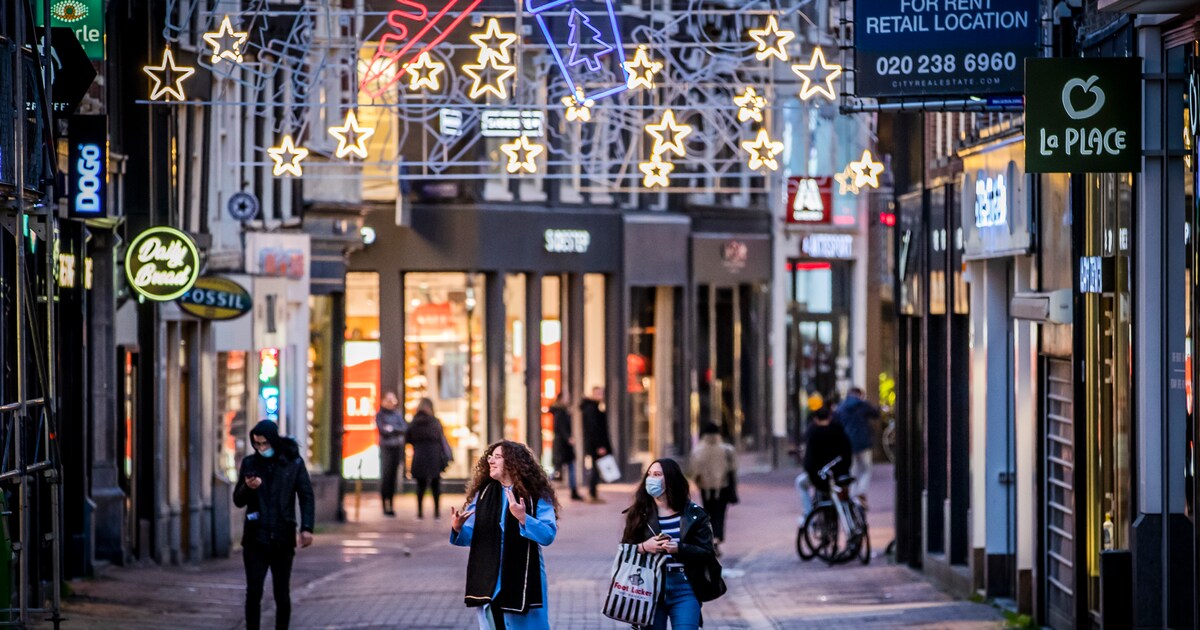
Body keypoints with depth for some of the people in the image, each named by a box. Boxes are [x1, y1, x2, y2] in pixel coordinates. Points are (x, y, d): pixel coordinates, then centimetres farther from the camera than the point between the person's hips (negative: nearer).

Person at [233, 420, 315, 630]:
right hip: (255, 539, 1)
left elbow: (306, 497, 2)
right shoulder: (249, 463, 5)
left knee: (282, 594, 5)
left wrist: (306, 528, -9)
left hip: (283, 539, -1)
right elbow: (238, 501, 8)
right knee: (253, 593, -5)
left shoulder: (293, 463, 1)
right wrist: (247, 488, -14)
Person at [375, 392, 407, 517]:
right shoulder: (380, 415, 1)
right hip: (386, 448, -4)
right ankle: (385, 505, -9)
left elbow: (405, 428, 1)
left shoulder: (398, 415, 12)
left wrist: (392, 429, -12)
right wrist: (398, 430, -7)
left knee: (393, 476, 4)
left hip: (397, 448, 4)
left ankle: (390, 505, 9)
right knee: (386, 476, -10)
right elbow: (383, 430, -11)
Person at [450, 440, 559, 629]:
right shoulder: (483, 494, 6)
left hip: (522, 581, -4)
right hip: (488, 582, 4)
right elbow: (469, 536, 7)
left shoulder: (536, 495, -5)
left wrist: (523, 518, -30)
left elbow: (548, 534, -16)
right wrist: (458, 528, -15)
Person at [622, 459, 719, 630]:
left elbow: (708, 553, -4)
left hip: (684, 590, -2)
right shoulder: (639, 515, 6)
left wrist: (679, 549, -19)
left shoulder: (694, 514, 1)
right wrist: (643, 547, -15)